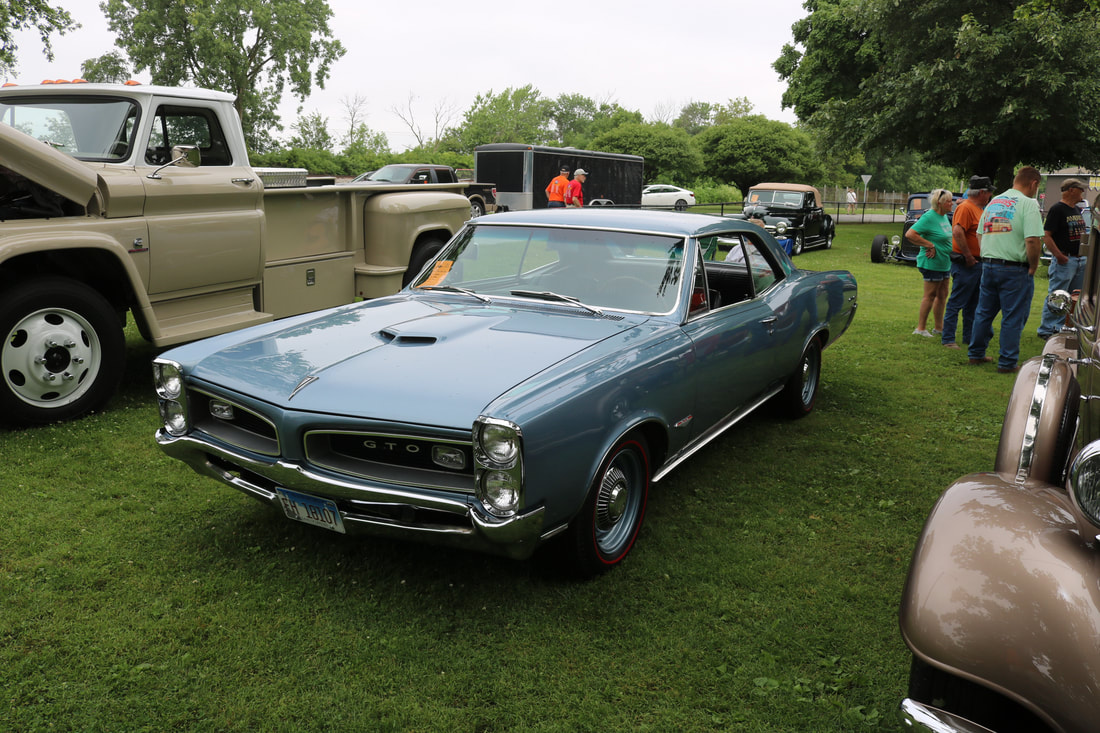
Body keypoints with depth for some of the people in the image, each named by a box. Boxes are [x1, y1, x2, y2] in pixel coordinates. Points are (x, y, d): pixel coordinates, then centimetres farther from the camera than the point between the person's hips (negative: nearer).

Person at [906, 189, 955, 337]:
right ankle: (921, 328, 5)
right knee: (930, 295, -3)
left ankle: (939, 327, 23)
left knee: (942, 295, 14)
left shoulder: (944, 216, 11)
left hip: (945, 263, 9)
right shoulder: (928, 217, -17)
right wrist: (929, 245, -23)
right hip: (932, 263, -9)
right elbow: (909, 234, -25)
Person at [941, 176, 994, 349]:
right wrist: (968, 256, -24)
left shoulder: (979, 208, 18)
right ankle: (947, 338, -1)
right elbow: (957, 232, -28)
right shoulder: (965, 207, -14)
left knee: (973, 304, 15)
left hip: (977, 263, 10)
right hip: (965, 264, -10)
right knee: (957, 303, -6)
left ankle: (969, 337, 22)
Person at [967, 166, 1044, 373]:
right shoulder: (1028, 203, -11)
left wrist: (988, 259, 17)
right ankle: (1007, 362, 6)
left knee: (984, 312, 17)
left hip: (988, 265, 7)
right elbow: (1032, 240, -20)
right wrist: (1033, 267, -9)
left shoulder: (993, 201, 12)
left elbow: (981, 234, 15)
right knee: (1013, 318, 2)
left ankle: (976, 354, 25)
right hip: (1014, 269, -7)